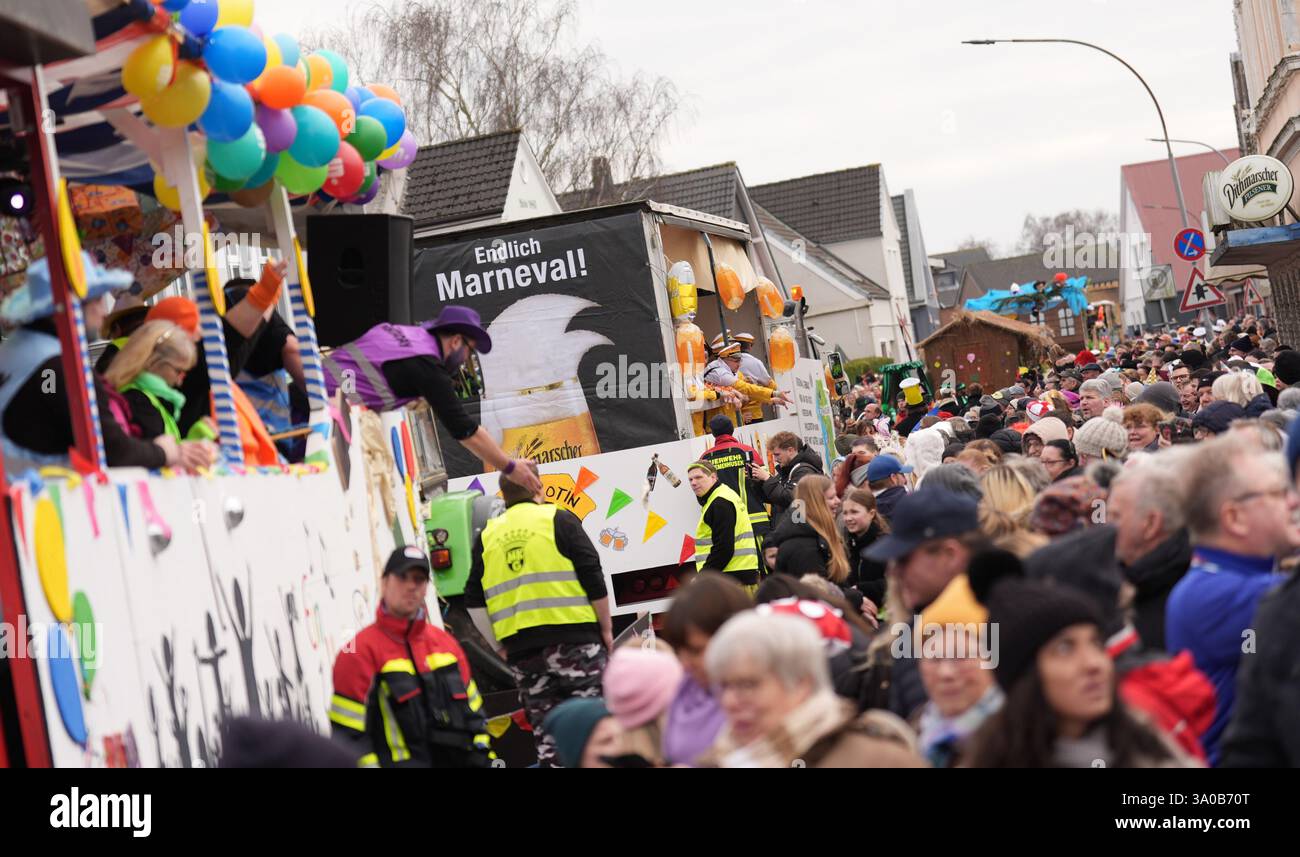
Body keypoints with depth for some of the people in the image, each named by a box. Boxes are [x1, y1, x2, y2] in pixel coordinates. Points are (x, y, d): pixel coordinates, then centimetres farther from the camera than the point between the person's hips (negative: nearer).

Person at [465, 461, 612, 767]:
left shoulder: (487, 535, 12)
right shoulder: (558, 520, 0)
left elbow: (475, 601, 13)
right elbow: (593, 579, -4)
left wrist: (502, 645, 20)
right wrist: (606, 629, 5)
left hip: (521, 648, 4)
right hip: (572, 638, -4)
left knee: (545, 731, 7)